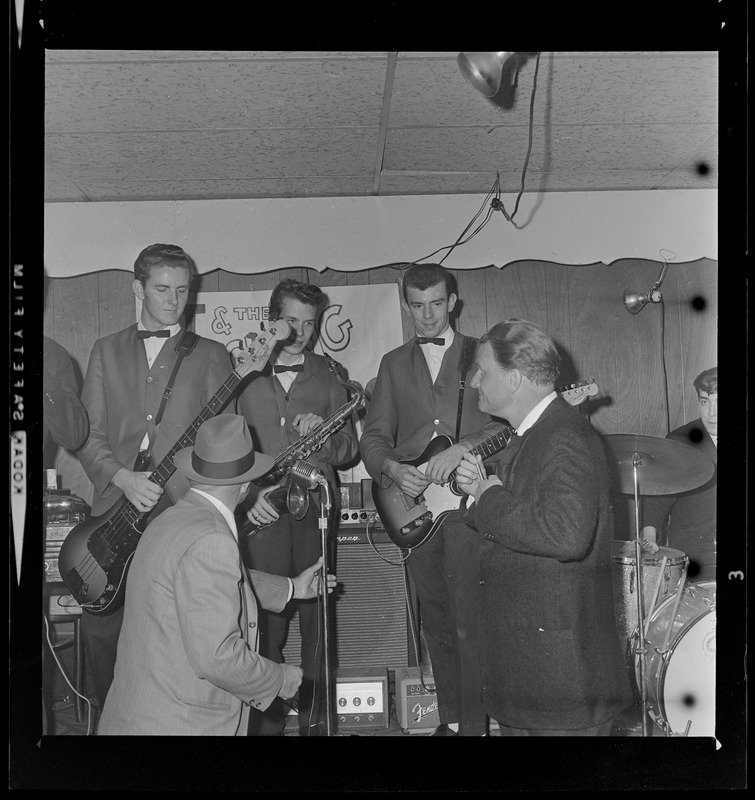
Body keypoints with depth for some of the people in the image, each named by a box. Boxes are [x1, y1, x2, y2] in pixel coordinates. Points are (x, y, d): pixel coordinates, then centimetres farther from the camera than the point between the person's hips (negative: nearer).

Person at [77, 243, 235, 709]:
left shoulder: (210, 355, 8)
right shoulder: (107, 351, 14)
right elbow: (88, 435, 8)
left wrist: (181, 486, -13)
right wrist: (122, 478, -9)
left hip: (181, 510, -2)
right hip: (115, 508, 2)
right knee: (100, 628, 4)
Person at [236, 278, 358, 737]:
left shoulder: (327, 376, 12)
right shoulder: (244, 375, 7)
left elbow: (348, 450, 9)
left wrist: (322, 434, -11)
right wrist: (250, 493, -9)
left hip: (315, 508, 1)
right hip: (261, 512, -1)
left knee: (317, 621, 3)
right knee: (266, 623, -1)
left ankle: (317, 719, 15)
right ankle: (267, 722, 13)